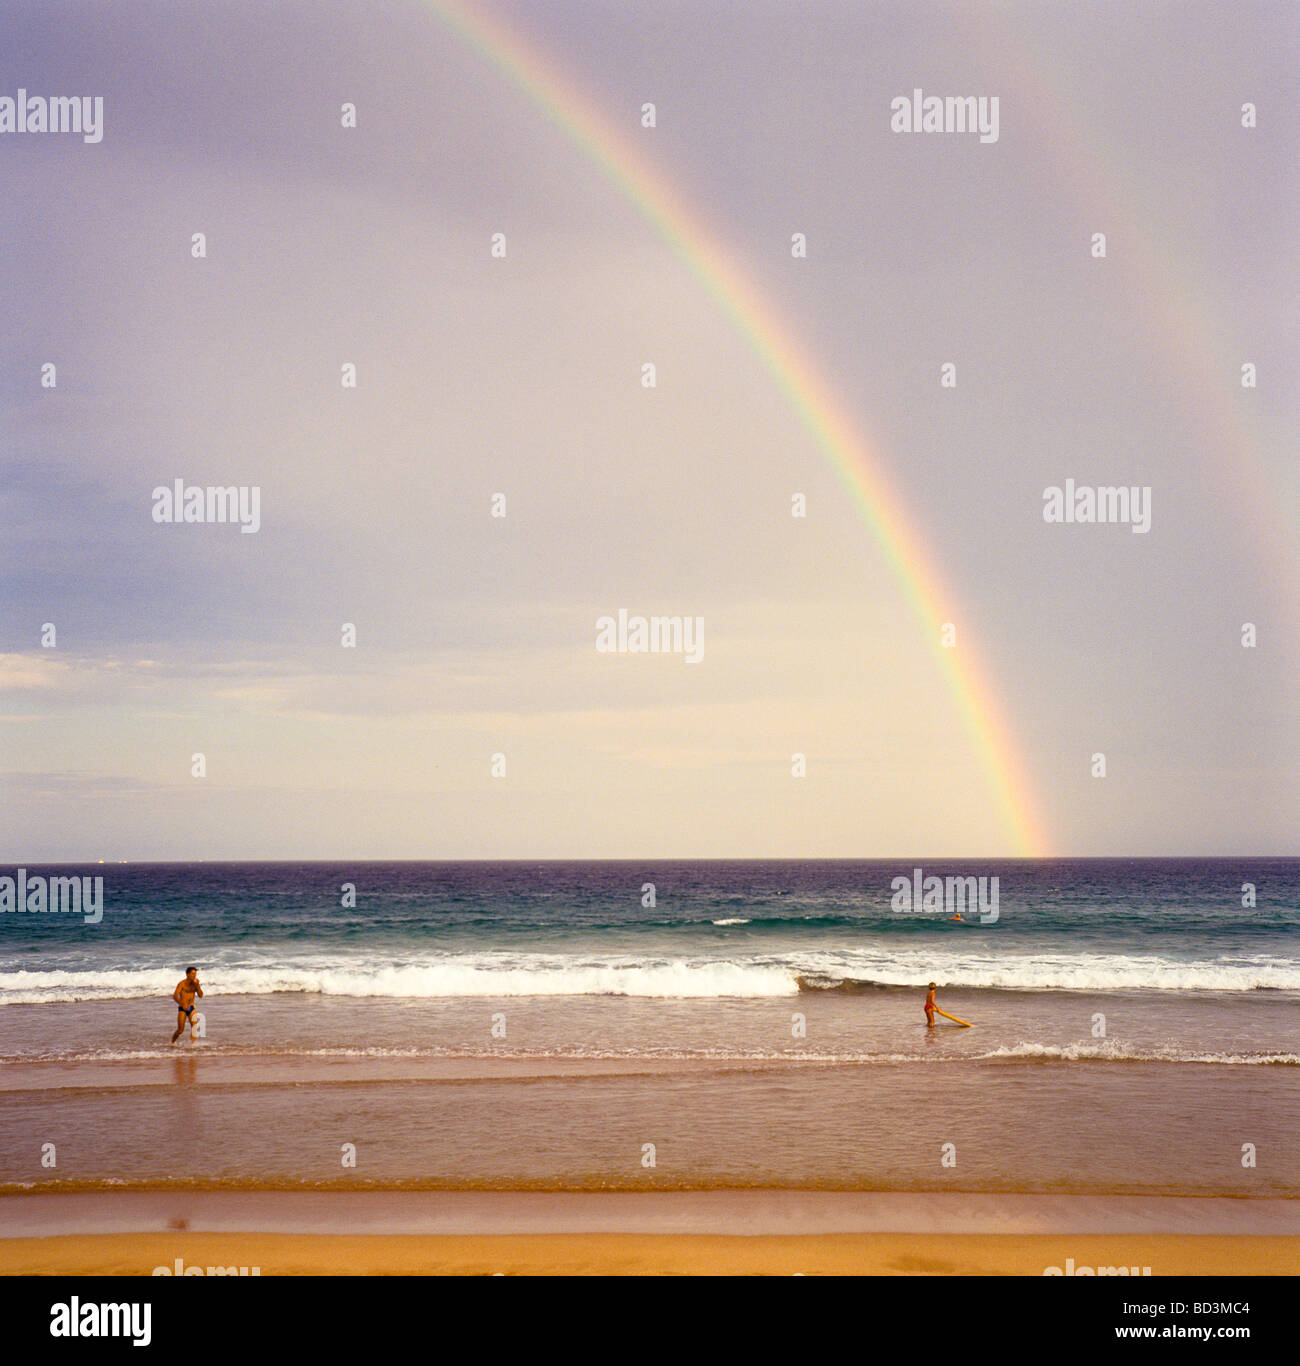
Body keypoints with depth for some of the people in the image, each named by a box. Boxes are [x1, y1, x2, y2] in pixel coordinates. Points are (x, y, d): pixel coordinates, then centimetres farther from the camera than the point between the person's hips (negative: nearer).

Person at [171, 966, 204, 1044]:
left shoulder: (195, 983, 4)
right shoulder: (182, 983, -10)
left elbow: (200, 995, -2)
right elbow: (174, 996, -20)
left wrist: (197, 985, -15)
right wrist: (182, 1004, -33)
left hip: (191, 1008, 4)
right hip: (182, 1009, -4)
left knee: (194, 1027, -14)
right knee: (180, 1030, -3)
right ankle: (172, 1043, 20)